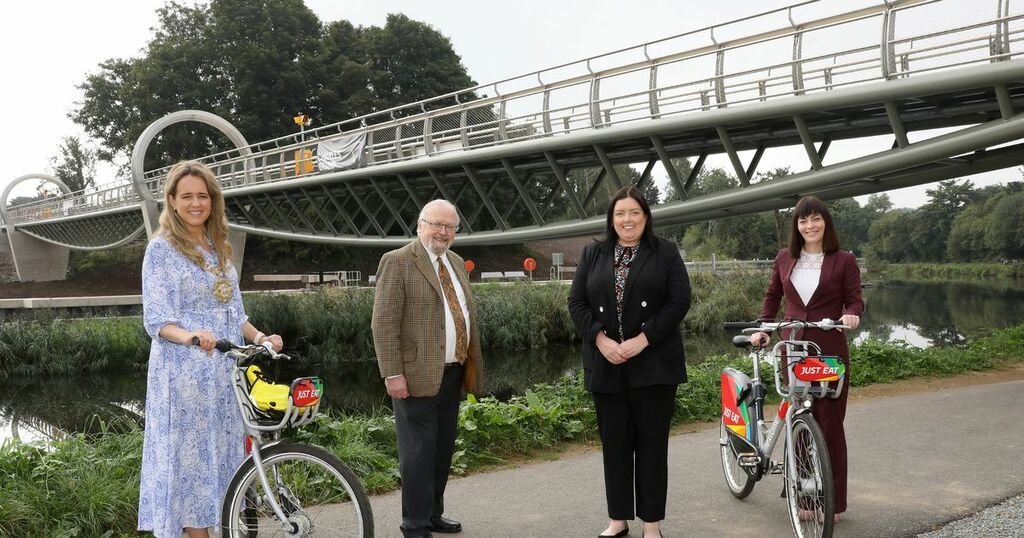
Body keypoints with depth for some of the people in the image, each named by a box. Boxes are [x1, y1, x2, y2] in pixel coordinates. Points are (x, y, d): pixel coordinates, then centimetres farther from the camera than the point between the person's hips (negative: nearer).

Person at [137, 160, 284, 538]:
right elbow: (156, 319, -12)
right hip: (184, 370, -6)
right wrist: (189, 336, -31)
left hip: (224, 369, 6)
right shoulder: (162, 248, -4)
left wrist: (259, 337, 0)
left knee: (223, 450, 8)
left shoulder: (220, 248, 15)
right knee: (190, 453, -2)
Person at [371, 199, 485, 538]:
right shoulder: (398, 262, -8)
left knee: (443, 449, 15)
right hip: (418, 375, -7)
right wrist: (393, 374, -18)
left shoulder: (456, 263, 15)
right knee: (419, 451, -1)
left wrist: (472, 364, 13)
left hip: (453, 373, 8)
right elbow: (384, 322, -13)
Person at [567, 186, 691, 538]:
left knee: (651, 443, 3)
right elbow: (577, 302, 5)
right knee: (614, 443, 8)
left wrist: (642, 340, -14)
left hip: (653, 364, -2)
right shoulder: (593, 254, 11)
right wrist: (601, 340, -10)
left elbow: (680, 301, -5)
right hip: (606, 364, 3)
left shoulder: (665, 253, 4)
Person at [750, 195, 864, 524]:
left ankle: (833, 502, 12)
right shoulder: (785, 258, 7)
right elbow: (772, 296, 16)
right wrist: (762, 329, 5)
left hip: (830, 352, -3)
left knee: (829, 423, 1)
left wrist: (852, 314, -23)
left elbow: (855, 300, -1)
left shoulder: (843, 261, -2)